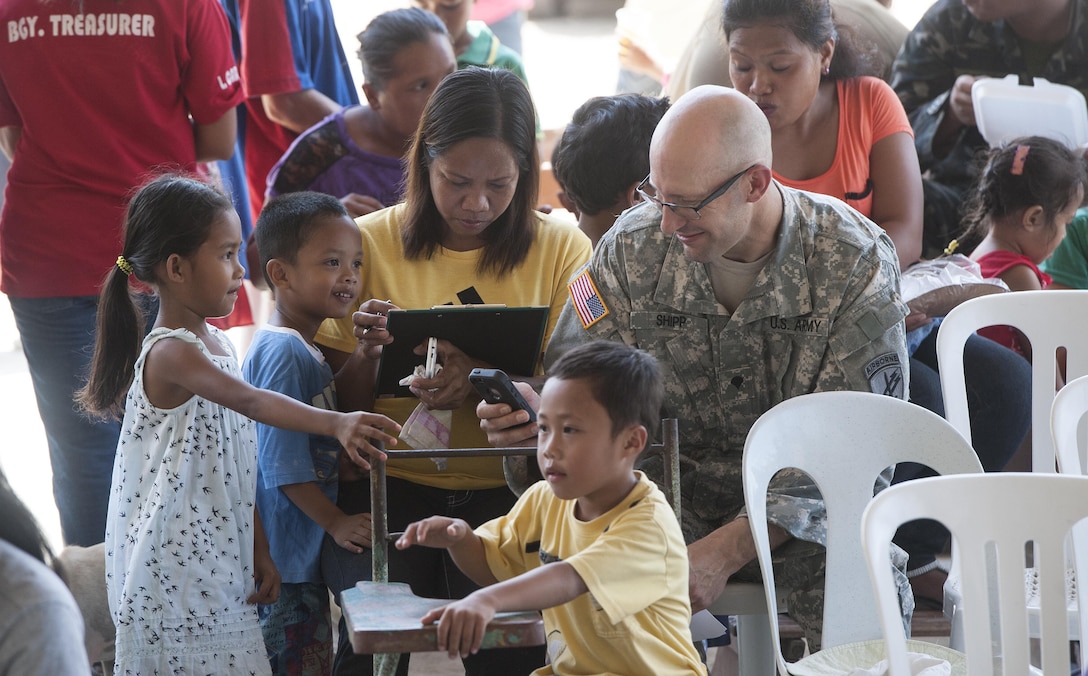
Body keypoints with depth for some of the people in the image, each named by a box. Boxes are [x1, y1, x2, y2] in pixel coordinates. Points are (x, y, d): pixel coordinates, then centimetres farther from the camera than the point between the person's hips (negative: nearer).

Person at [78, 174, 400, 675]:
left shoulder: (216, 343, 13)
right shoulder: (170, 353, -16)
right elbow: (247, 400, -35)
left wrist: (259, 551, 14)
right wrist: (334, 424, -47)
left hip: (220, 568, 9)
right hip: (174, 575, -9)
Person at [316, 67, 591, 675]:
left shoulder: (562, 251, 6)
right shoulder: (370, 243, 7)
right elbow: (339, 402, 9)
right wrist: (368, 357, -14)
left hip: (508, 491, 0)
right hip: (388, 484, 0)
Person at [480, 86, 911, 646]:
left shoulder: (856, 264, -14)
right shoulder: (634, 247, -5)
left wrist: (726, 550, -27)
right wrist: (539, 413, -23)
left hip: (808, 520, -2)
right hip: (677, 504, 2)